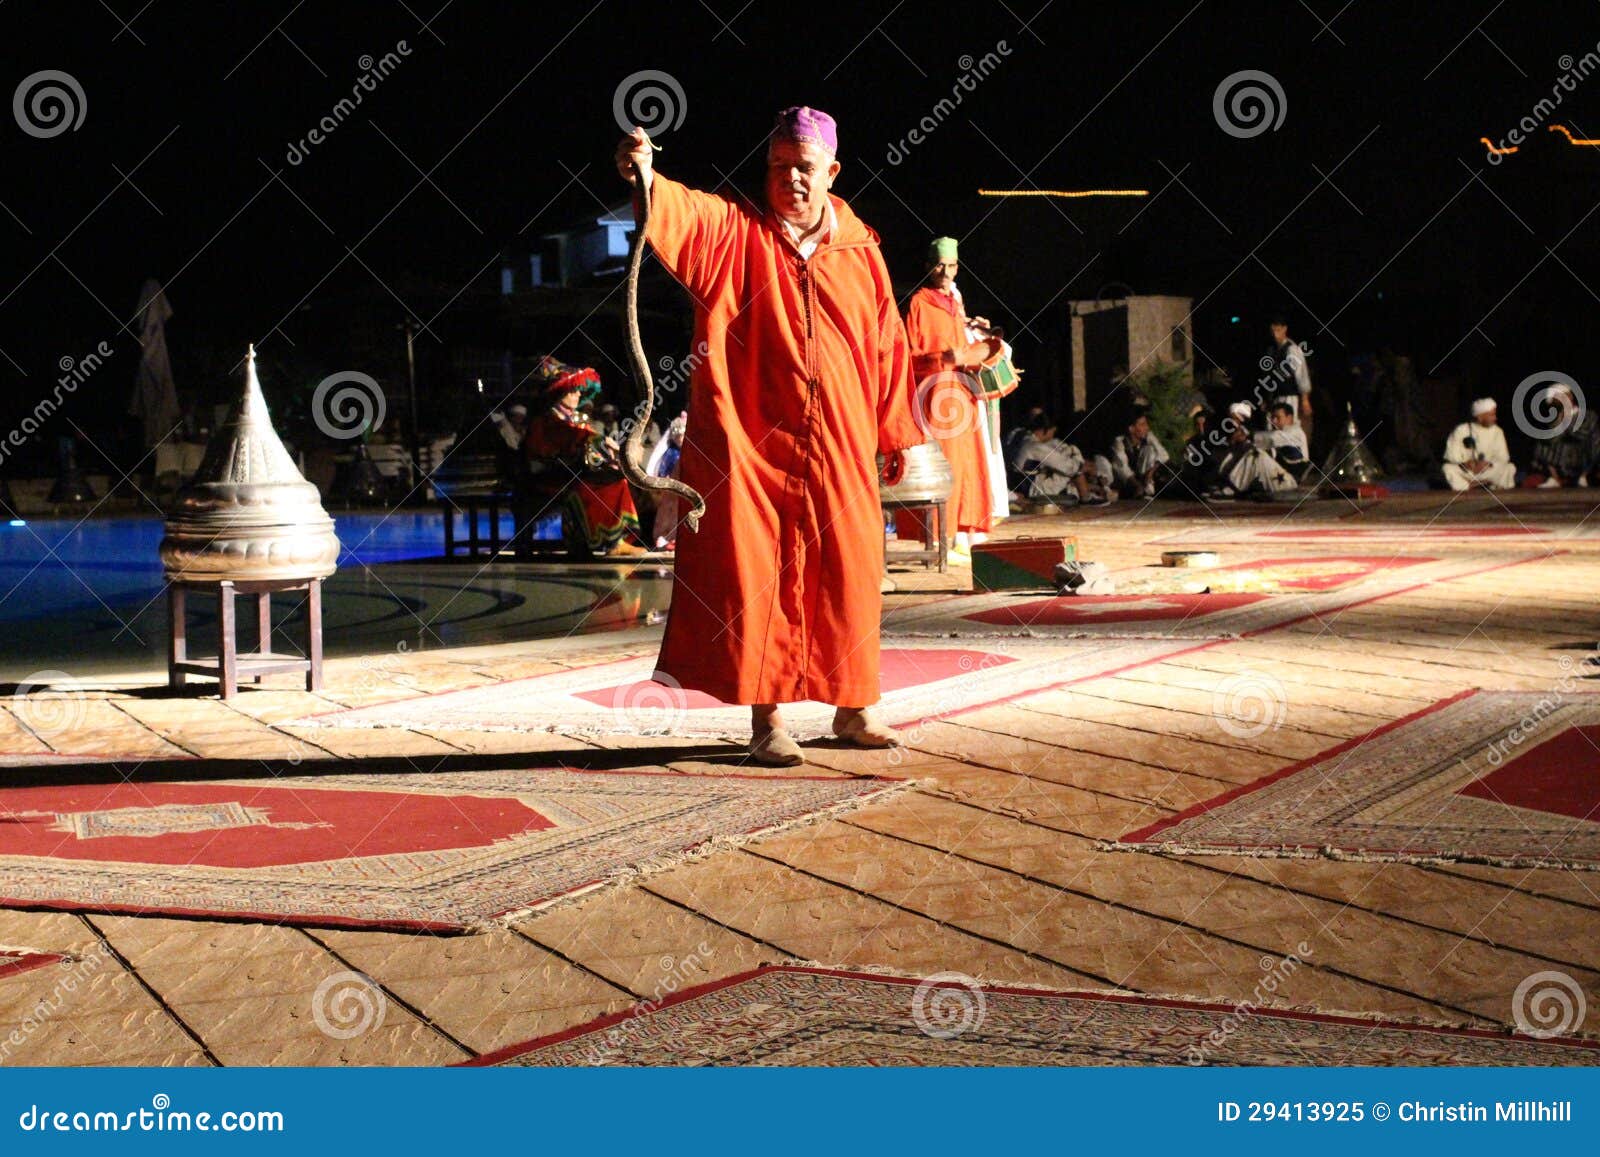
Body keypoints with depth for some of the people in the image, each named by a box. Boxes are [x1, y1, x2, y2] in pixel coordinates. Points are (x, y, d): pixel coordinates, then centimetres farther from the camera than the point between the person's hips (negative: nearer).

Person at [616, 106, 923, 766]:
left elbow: (887, 347, 15)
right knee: (754, 576, -2)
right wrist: (645, 178, -43)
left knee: (847, 576, 9)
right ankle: (766, 720, 7)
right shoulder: (735, 234, 0)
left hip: (839, 448, 3)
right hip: (750, 446, -3)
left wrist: (897, 433, 17)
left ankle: (854, 709, 24)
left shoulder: (860, 253, 9)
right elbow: (683, 213, -21)